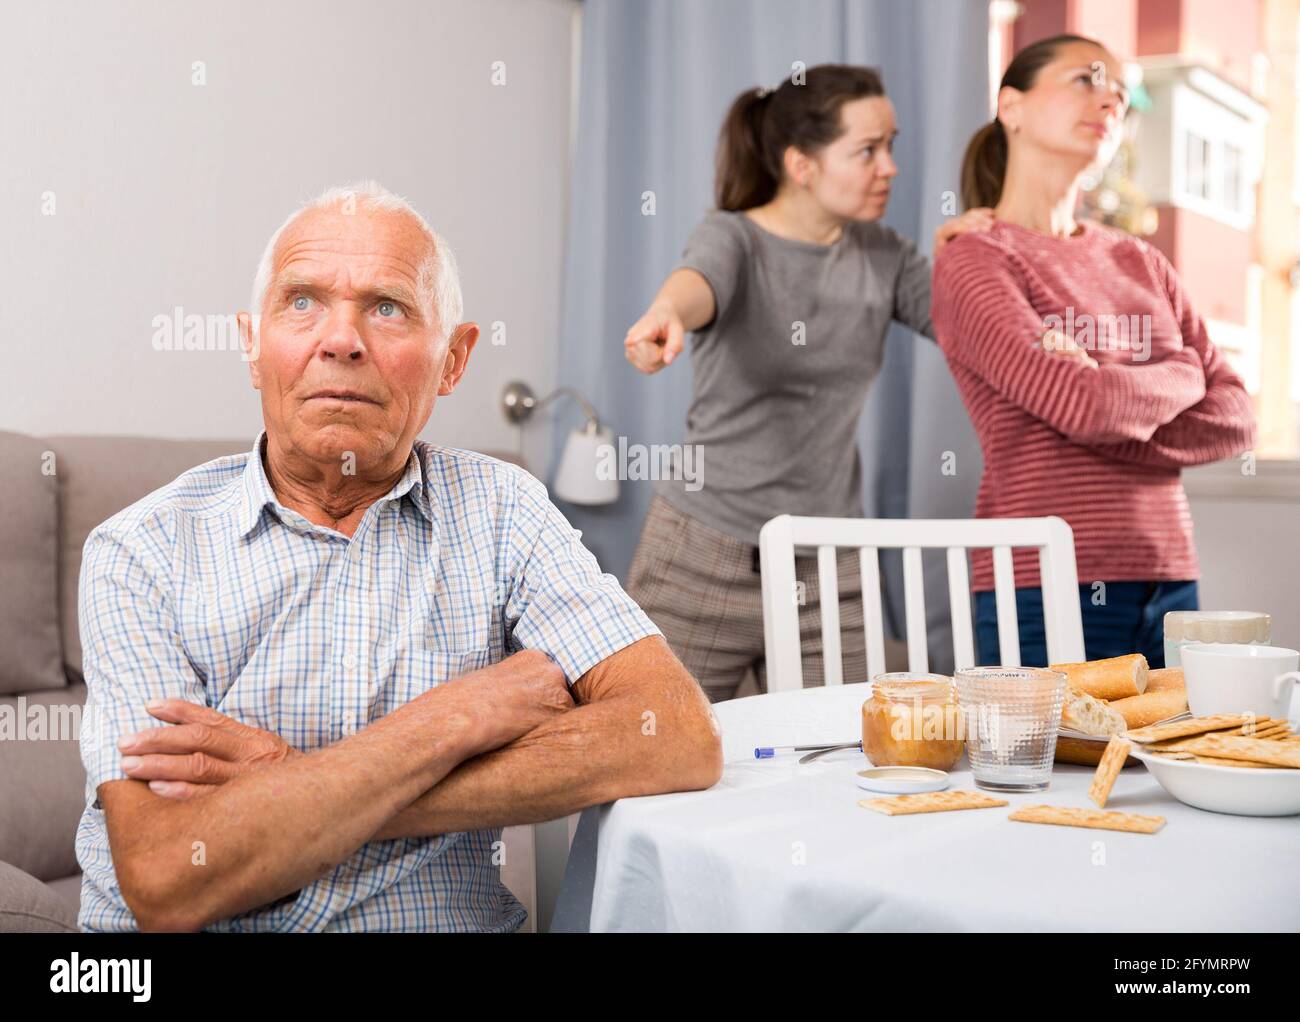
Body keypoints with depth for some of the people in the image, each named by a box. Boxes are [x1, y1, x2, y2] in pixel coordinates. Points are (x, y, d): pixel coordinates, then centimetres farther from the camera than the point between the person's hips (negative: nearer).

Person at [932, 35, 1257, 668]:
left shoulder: (1140, 264, 15)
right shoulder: (974, 263, -4)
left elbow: (1235, 421, 7)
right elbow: (1085, 404, -17)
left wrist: (1118, 405, -10)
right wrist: (1180, 375, 2)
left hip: (1169, 583, 6)